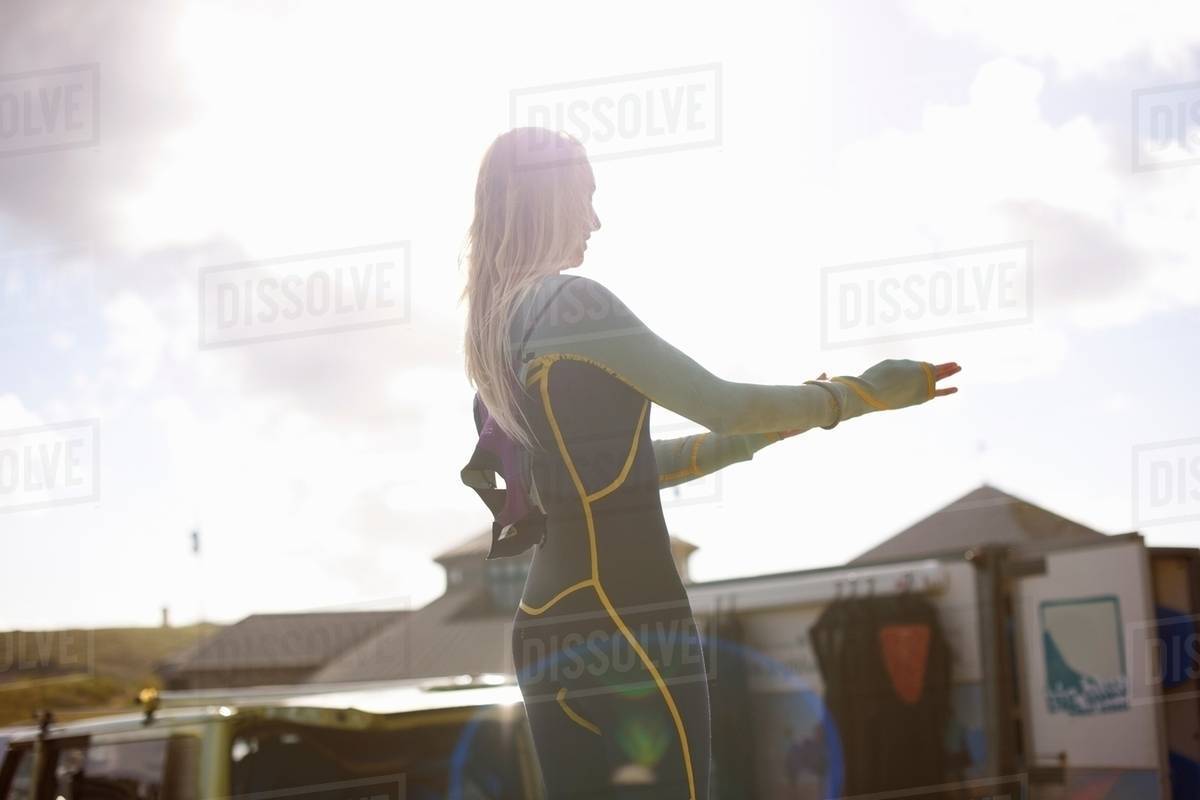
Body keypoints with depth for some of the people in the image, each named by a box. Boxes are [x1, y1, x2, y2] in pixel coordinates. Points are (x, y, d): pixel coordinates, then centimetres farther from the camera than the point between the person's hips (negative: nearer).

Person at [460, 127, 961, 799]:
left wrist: (767, 430, 24)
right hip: (627, 617, -9)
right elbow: (718, 404, -10)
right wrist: (862, 393, 1)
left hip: (548, 621, 9)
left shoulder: (495, 327, 16)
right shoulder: (567, 301, -11)